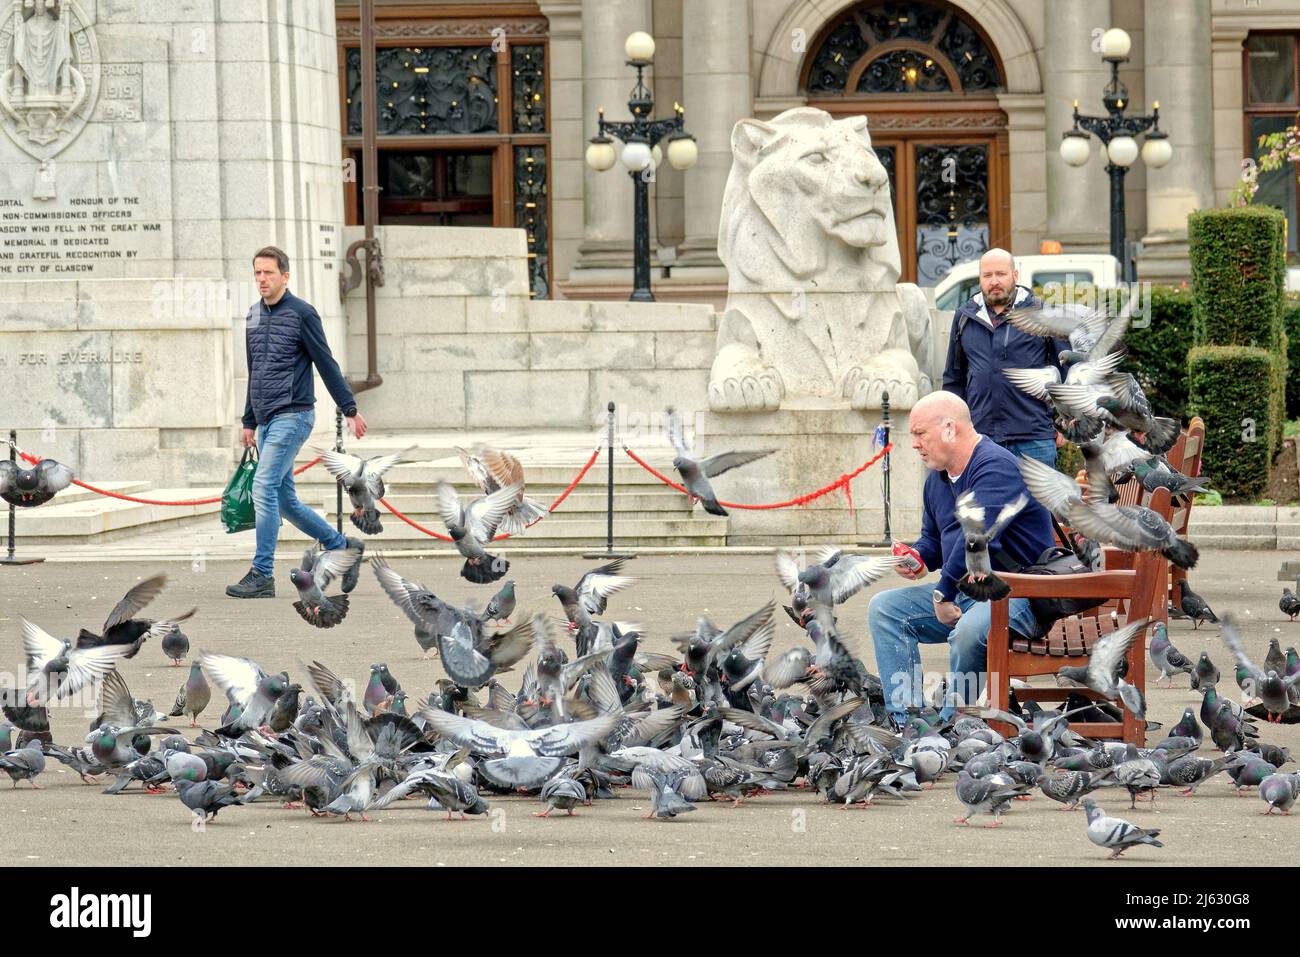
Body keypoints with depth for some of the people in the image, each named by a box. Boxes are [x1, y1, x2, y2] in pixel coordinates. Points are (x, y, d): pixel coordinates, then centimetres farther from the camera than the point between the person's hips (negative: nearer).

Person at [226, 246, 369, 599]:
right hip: (266, 421, 8)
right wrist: (249, 422, 23)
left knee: (264, 489, -15)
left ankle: (261, 576, -13)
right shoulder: (254, 316, 14)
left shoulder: (301, 313, -8)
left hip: (292, 417, -8)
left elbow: (326, 364, -7)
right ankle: (343, 547, 25)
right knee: (285, 501, 9)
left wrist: (350, 409, -7)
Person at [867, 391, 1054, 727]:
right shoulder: (938, 478, 14)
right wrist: (917, 557, 2)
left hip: (1017, 595, -10)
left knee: (969, 630, -38)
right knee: (884, 608, 0)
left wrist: (944, 593, -24)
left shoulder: (995, 466, -18)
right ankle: (905, 721, -10)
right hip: (964, 592, 10)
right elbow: (933, 537, 26)